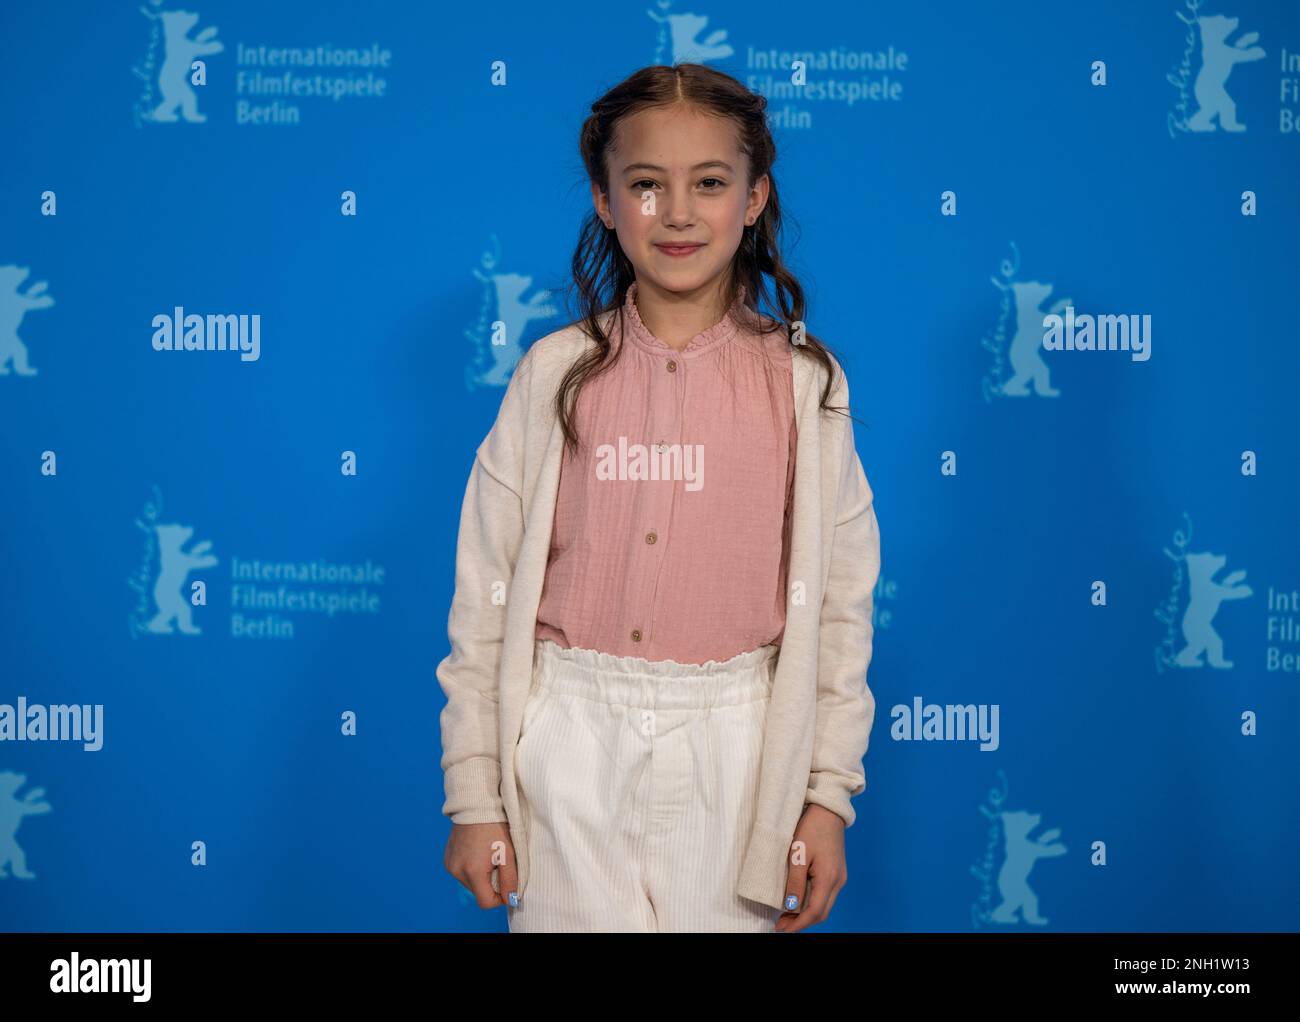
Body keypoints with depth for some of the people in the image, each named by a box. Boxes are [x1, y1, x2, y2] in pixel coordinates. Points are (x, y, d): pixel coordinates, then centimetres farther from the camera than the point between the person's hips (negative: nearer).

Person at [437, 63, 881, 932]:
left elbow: (840, 599, 1)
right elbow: (487, 592, 1)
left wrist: (828, 796, 0)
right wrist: (475, 797, 1)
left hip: (732, 748, 0)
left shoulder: (801, 381, -1)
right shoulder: (556, 373, -1)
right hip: (572, 742, 0)